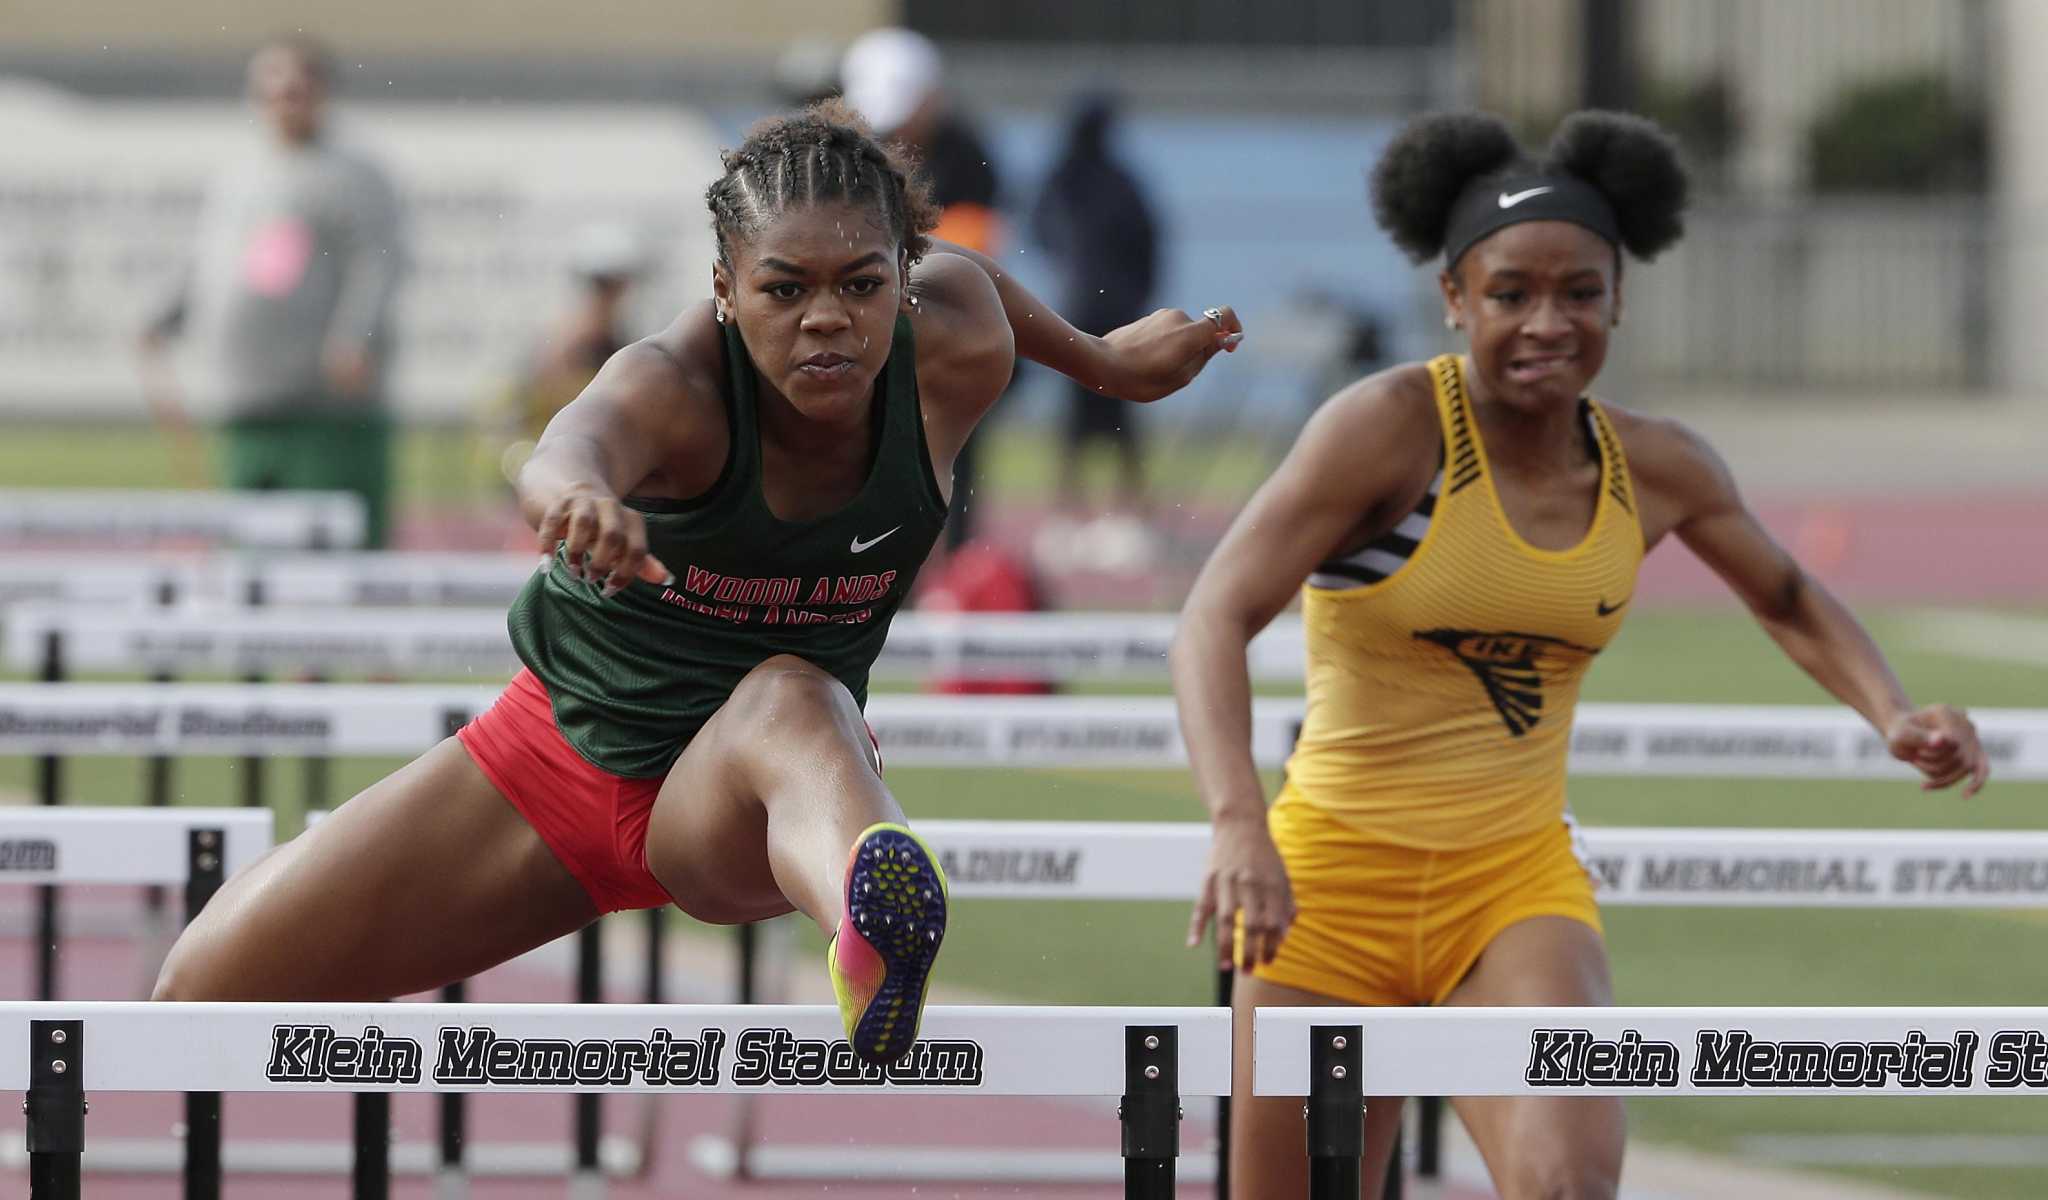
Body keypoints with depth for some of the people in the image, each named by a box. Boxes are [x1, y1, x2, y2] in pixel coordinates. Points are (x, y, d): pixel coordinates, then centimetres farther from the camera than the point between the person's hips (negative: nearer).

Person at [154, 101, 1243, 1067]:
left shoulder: (955, 358, -19)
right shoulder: (674, 387, -30)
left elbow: (962, 279, 9)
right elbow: (570, 448, -56)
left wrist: (1102, 361, 25)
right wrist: (580, 496, -80)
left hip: (732, 809, 0)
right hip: (564, 745, 0)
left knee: (792, 699, -41)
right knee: (210, 986, -9)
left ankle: (873, 953, -78)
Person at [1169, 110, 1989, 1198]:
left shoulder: (1656, 470, 2)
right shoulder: (1390, 427, -14)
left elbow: (1788, 602, 22)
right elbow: (1212, 625, -22)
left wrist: (1895, 716, 1)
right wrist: (1237, 824, -40)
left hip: (1518, 890, 3)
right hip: (1333, 887, -3)